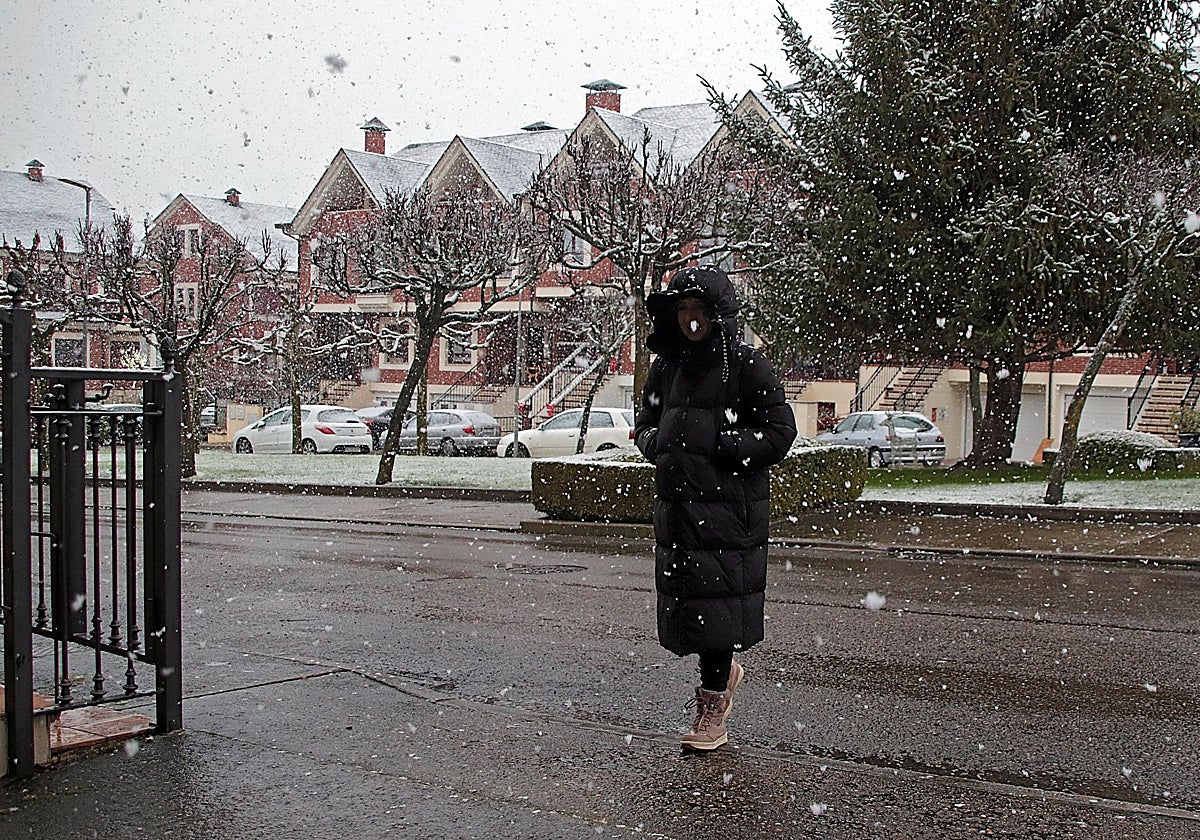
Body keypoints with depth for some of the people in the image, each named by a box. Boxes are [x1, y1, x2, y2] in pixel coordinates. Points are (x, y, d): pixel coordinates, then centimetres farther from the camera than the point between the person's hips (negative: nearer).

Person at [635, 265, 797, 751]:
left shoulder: (747, 365, -6)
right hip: (677, 506, 6)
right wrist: (655, 443, -1)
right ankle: (723, 674, 37)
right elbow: (646, 422, 22)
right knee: (683, 598, 11)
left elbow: (779, 433, -9)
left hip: (730, 506, -6)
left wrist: (715, 442, -16)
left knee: (717, 601, -4)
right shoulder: (667, 367, 12)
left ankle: (712, 707, 10)